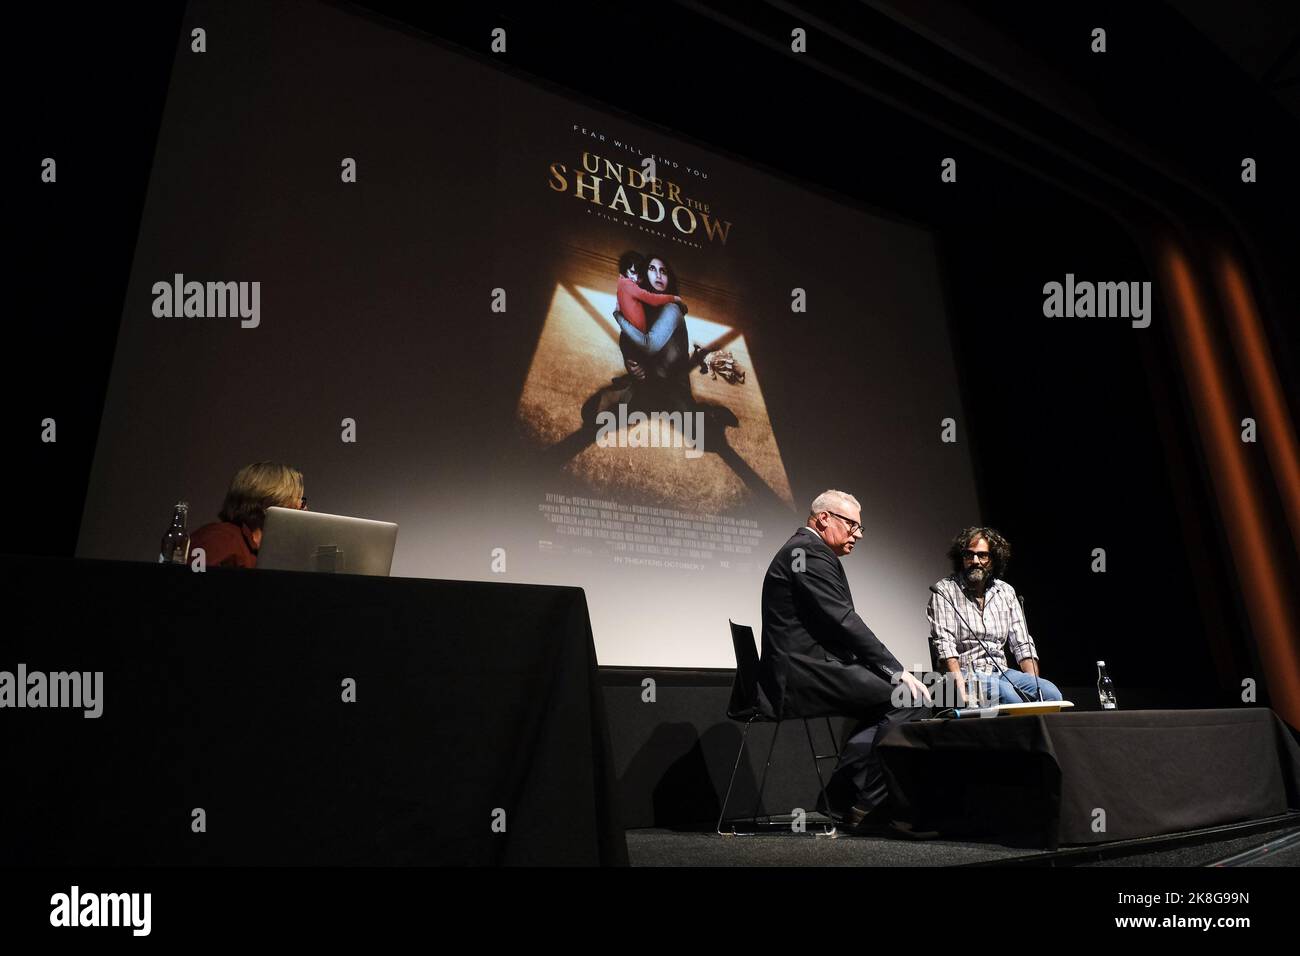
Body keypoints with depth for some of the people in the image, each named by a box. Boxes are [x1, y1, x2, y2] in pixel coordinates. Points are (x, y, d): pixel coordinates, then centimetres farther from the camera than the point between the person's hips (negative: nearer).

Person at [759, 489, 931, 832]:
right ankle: (869, 804, -4)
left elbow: (839, 625, 21)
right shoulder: (810, 551, -9)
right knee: (907, 698, -10)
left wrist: (890, 670, 12)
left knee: (890, 699, 18)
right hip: (804, 675, -11)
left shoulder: (803, 551, 24)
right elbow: (844, 621, -17)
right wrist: (898, 671, -11)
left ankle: (843, 794, 14)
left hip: (799, 675, 11)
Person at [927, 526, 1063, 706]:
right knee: (1009, 696, -31)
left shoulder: (1006, 592, 14)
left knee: (1051, 693, -20)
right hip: (965, 672, -5)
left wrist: (1035, 686, -1)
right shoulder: (945, 590, -3)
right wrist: (961, 686, -24)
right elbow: (944, 644, -12)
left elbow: (1023, 644, 12)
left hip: (1000, 671, 5)